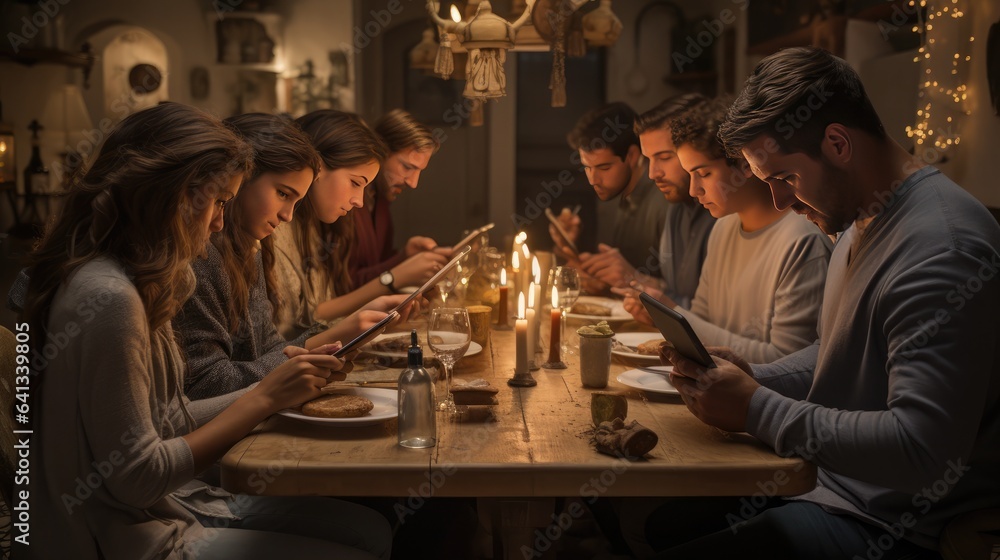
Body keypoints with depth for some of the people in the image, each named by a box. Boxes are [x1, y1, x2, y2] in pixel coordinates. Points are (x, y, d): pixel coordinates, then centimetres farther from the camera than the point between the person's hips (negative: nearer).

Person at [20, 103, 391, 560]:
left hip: (172, 505, 9)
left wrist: (282, 387, 1)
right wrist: (263, 399, -17)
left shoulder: (130, 282, 6)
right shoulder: (106, 298, -24)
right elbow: (136, 480, -22)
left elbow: (166, 422, 7)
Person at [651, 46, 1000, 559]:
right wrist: (752, 380, 1)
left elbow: (922, 451, -30)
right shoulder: (861, 220, 9)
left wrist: (756, 410, -24)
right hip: (833, 485, 9)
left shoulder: (942, 248, -24)